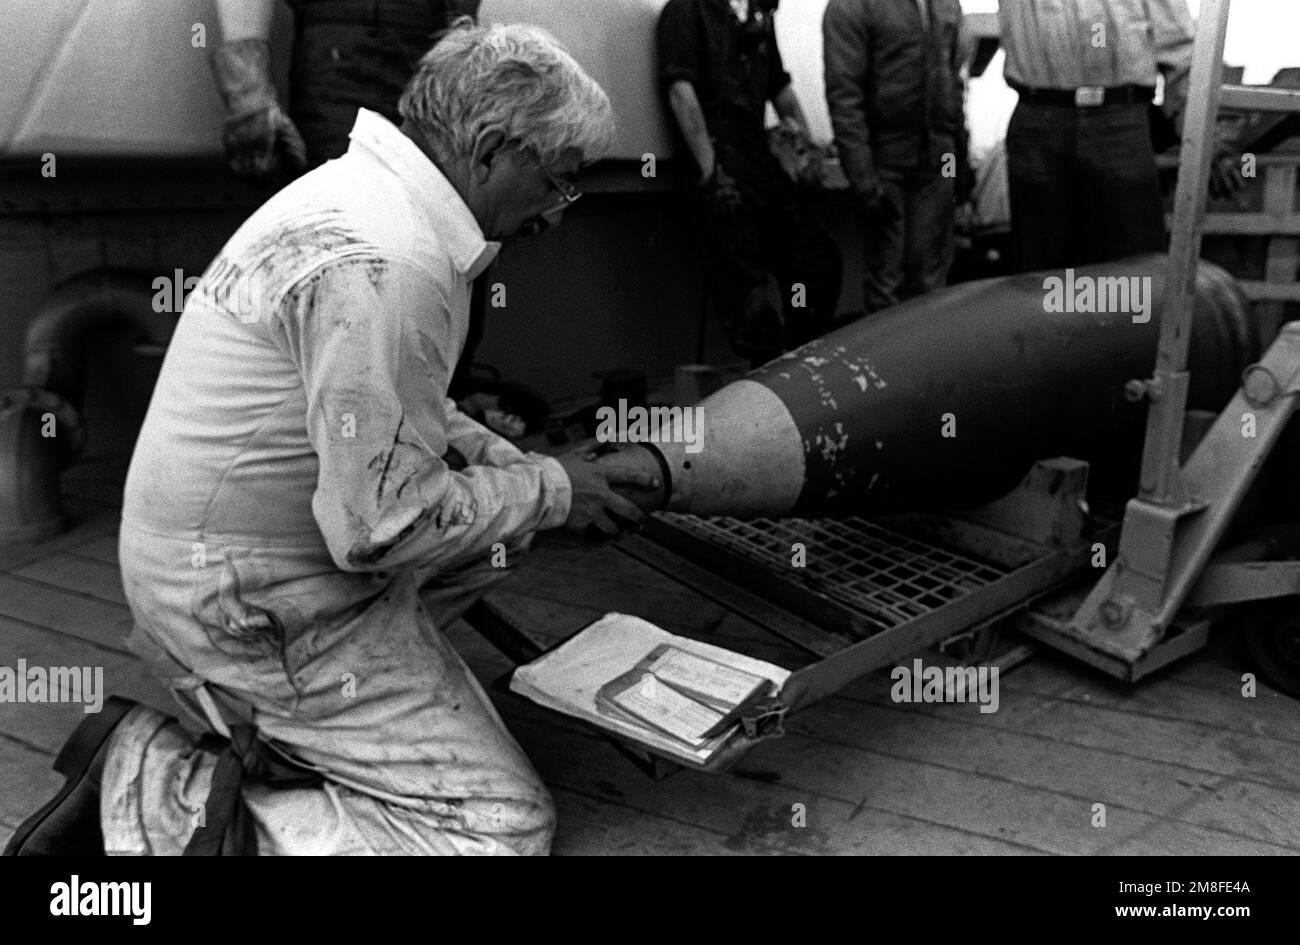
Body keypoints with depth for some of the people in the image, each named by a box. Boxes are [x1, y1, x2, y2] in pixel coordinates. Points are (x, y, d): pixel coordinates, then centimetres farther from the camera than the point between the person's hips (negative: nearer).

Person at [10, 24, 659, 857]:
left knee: (505, 527, 20)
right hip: (254, 606, -10)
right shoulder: (388, 263, -25)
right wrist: (549, 490, -12)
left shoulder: (354, 189, 7)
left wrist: (509, 462, 6)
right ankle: (176, 806, -4)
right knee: (507, 827, -5)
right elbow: (378, 525, -25)